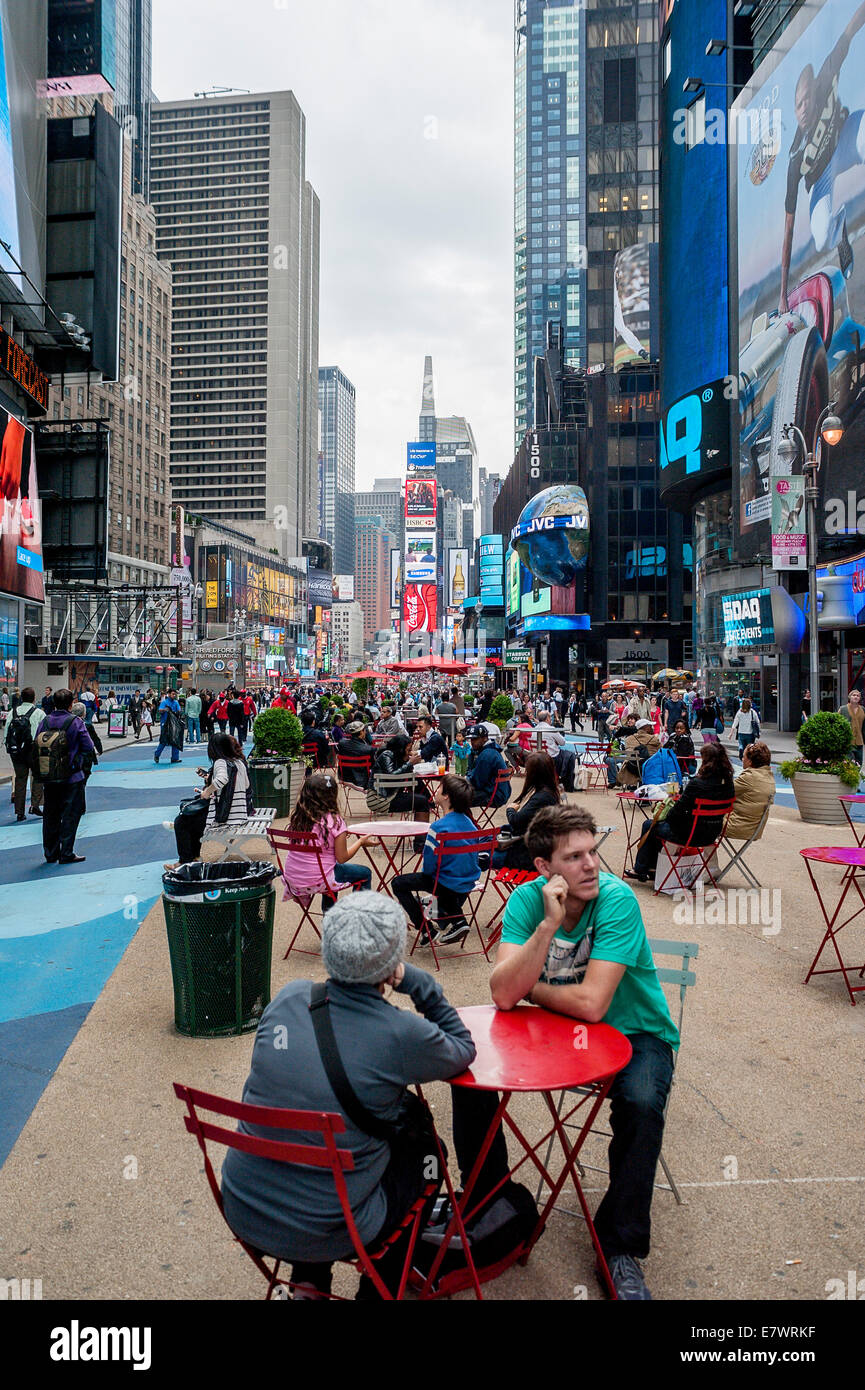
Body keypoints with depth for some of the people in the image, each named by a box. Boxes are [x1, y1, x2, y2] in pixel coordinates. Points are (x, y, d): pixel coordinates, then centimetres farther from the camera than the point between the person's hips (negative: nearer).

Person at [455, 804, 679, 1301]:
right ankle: (488, 1200, 13)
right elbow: (504, 995, -27)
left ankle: (622, 1248, -7)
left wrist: (527, 988, -16)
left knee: (641, 1105, -31)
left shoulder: (617, 900, -27)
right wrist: (548, 924, -36)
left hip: (633, 1032, -3)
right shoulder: (528, 900, -15)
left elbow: (591, 1003, -32)